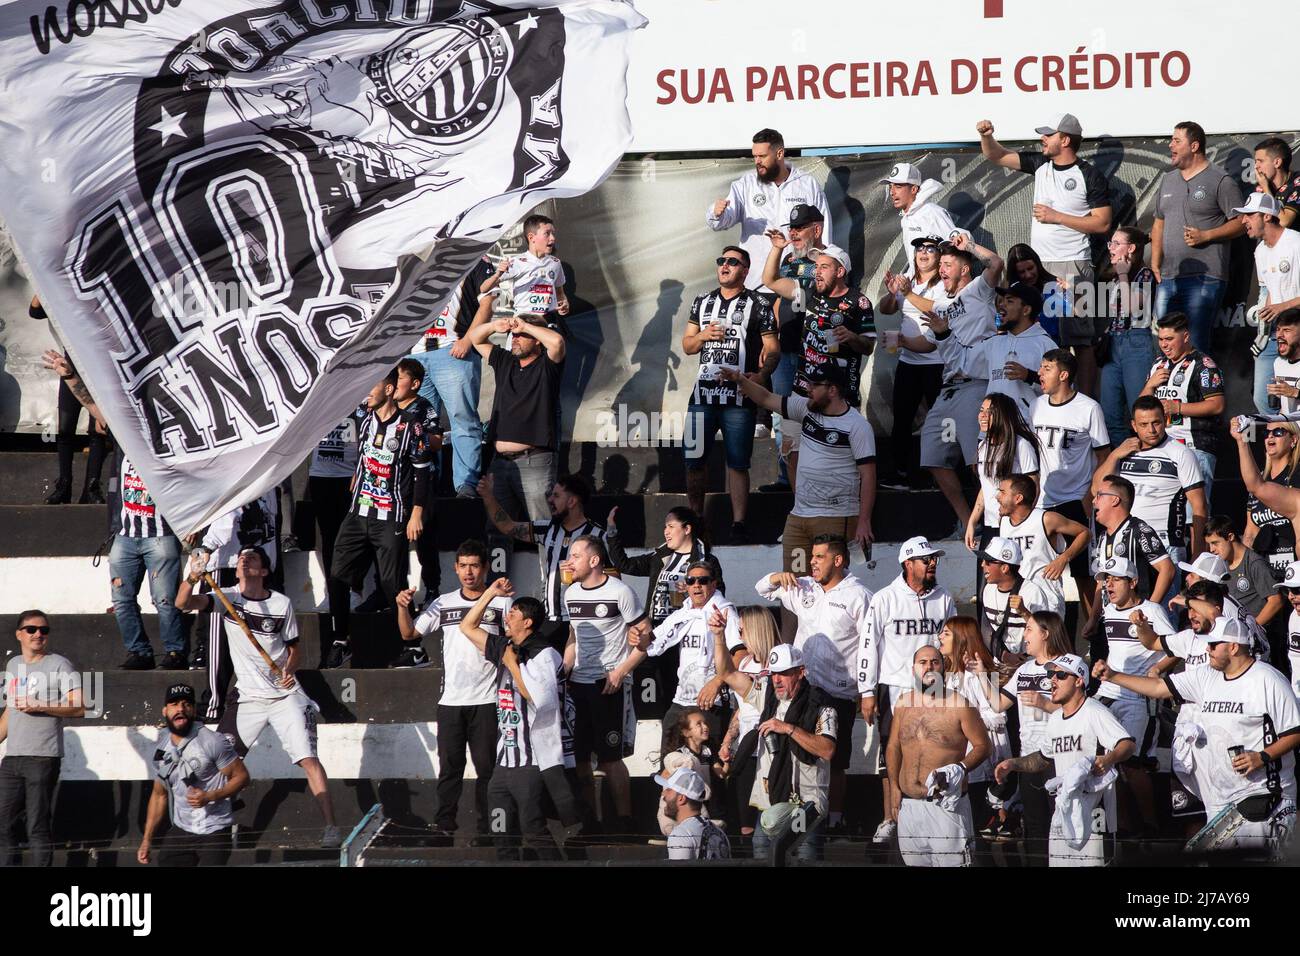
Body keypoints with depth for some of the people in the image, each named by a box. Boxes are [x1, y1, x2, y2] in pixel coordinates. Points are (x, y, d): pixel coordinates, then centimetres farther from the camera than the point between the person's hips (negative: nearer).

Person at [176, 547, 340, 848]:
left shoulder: (281, 604, -4)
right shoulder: (228, 597, -3)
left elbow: (295, 648, 7)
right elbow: (183, 603, -18)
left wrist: (290, 669, -14)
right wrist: (192, 577, -39)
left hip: (285, 695, -2)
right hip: (247, 697, 2)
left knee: (308, 760, -13)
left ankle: (330, 826, -11)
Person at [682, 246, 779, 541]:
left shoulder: (758, 306, 3)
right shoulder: (702, 302, 15)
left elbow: (772, 349, -2)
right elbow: (687, 346, 19)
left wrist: (762, 375, -21)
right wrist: (703, 336, -3)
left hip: (740, 398, -4)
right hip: (703, 394, 4)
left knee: (738, 463, -2)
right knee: (694, 461, 1)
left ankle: (738, 524, 1)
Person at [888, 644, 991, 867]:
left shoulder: (959, 704, -6)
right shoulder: (903, 703, 9)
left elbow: (982, 745, -2)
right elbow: (894, 747, 17)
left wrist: (961, 770, -18)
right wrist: (895, 787, 11)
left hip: (946, 806, -5)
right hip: (909, 805, 5)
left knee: (951, 861, -10)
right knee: (915, 863, 9)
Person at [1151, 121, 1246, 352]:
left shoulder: (1221, 181, -3)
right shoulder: (1168, 180, 19)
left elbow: (1241, 223, -5)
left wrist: (1205, 235, -16)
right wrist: (1155, 263, 13)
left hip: (1204, 279, -7)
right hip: (1168, 278, 7)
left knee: (1195, 345, -10)